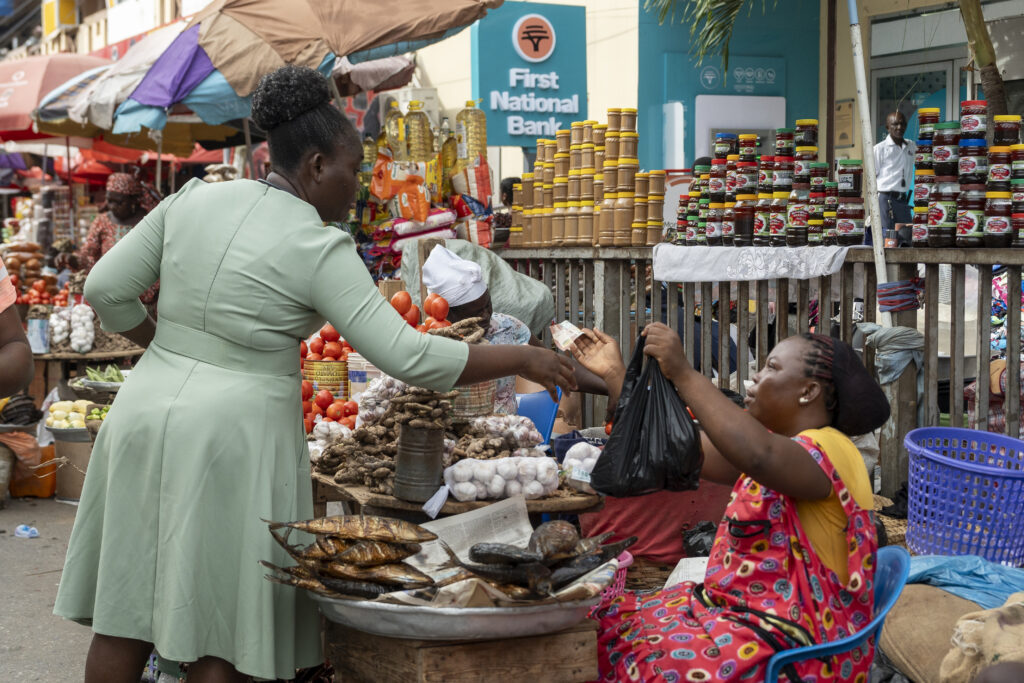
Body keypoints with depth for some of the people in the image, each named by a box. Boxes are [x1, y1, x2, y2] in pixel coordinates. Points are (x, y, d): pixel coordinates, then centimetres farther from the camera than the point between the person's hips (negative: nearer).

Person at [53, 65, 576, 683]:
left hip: (148, 407, 6)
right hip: (236, 429, -6)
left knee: (126, 615, 14)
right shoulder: (319, 247, -11)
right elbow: (407, 356, -14)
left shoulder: (195, 199, 6)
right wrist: (523, 359, -6)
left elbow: (106, 290, 9)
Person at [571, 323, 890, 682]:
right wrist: (617, 375, 8)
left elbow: (758, 457, -37)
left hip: (787, 641, -9)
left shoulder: (829, 450, -15)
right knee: (609, 624, 2)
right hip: (735, 609, 9)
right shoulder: (777, 443, 14)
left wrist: (683, 373, -33)